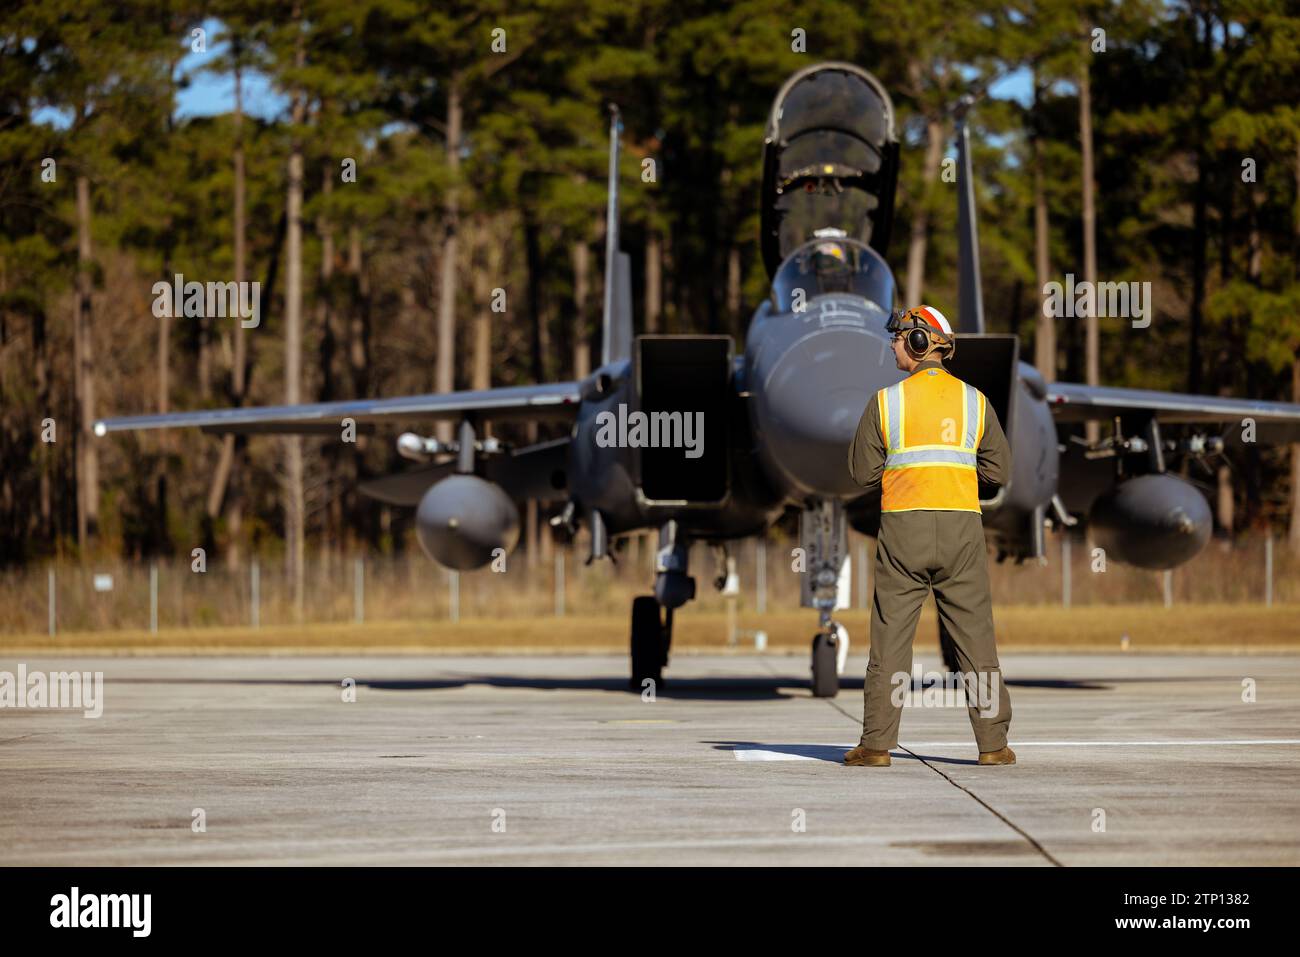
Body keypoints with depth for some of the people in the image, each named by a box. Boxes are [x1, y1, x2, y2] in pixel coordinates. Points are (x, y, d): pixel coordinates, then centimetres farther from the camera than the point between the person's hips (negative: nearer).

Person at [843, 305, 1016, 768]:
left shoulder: (887, 401, -1)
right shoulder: (974, 400, 5)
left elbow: (863, 472, 2)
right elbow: (997, 470, 7)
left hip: (904, 526, -1)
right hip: (962, 526, 2)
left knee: (890, 637, 3)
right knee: (975, 636, 6)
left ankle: (877, 743, 1)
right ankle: (993, 742, 5)